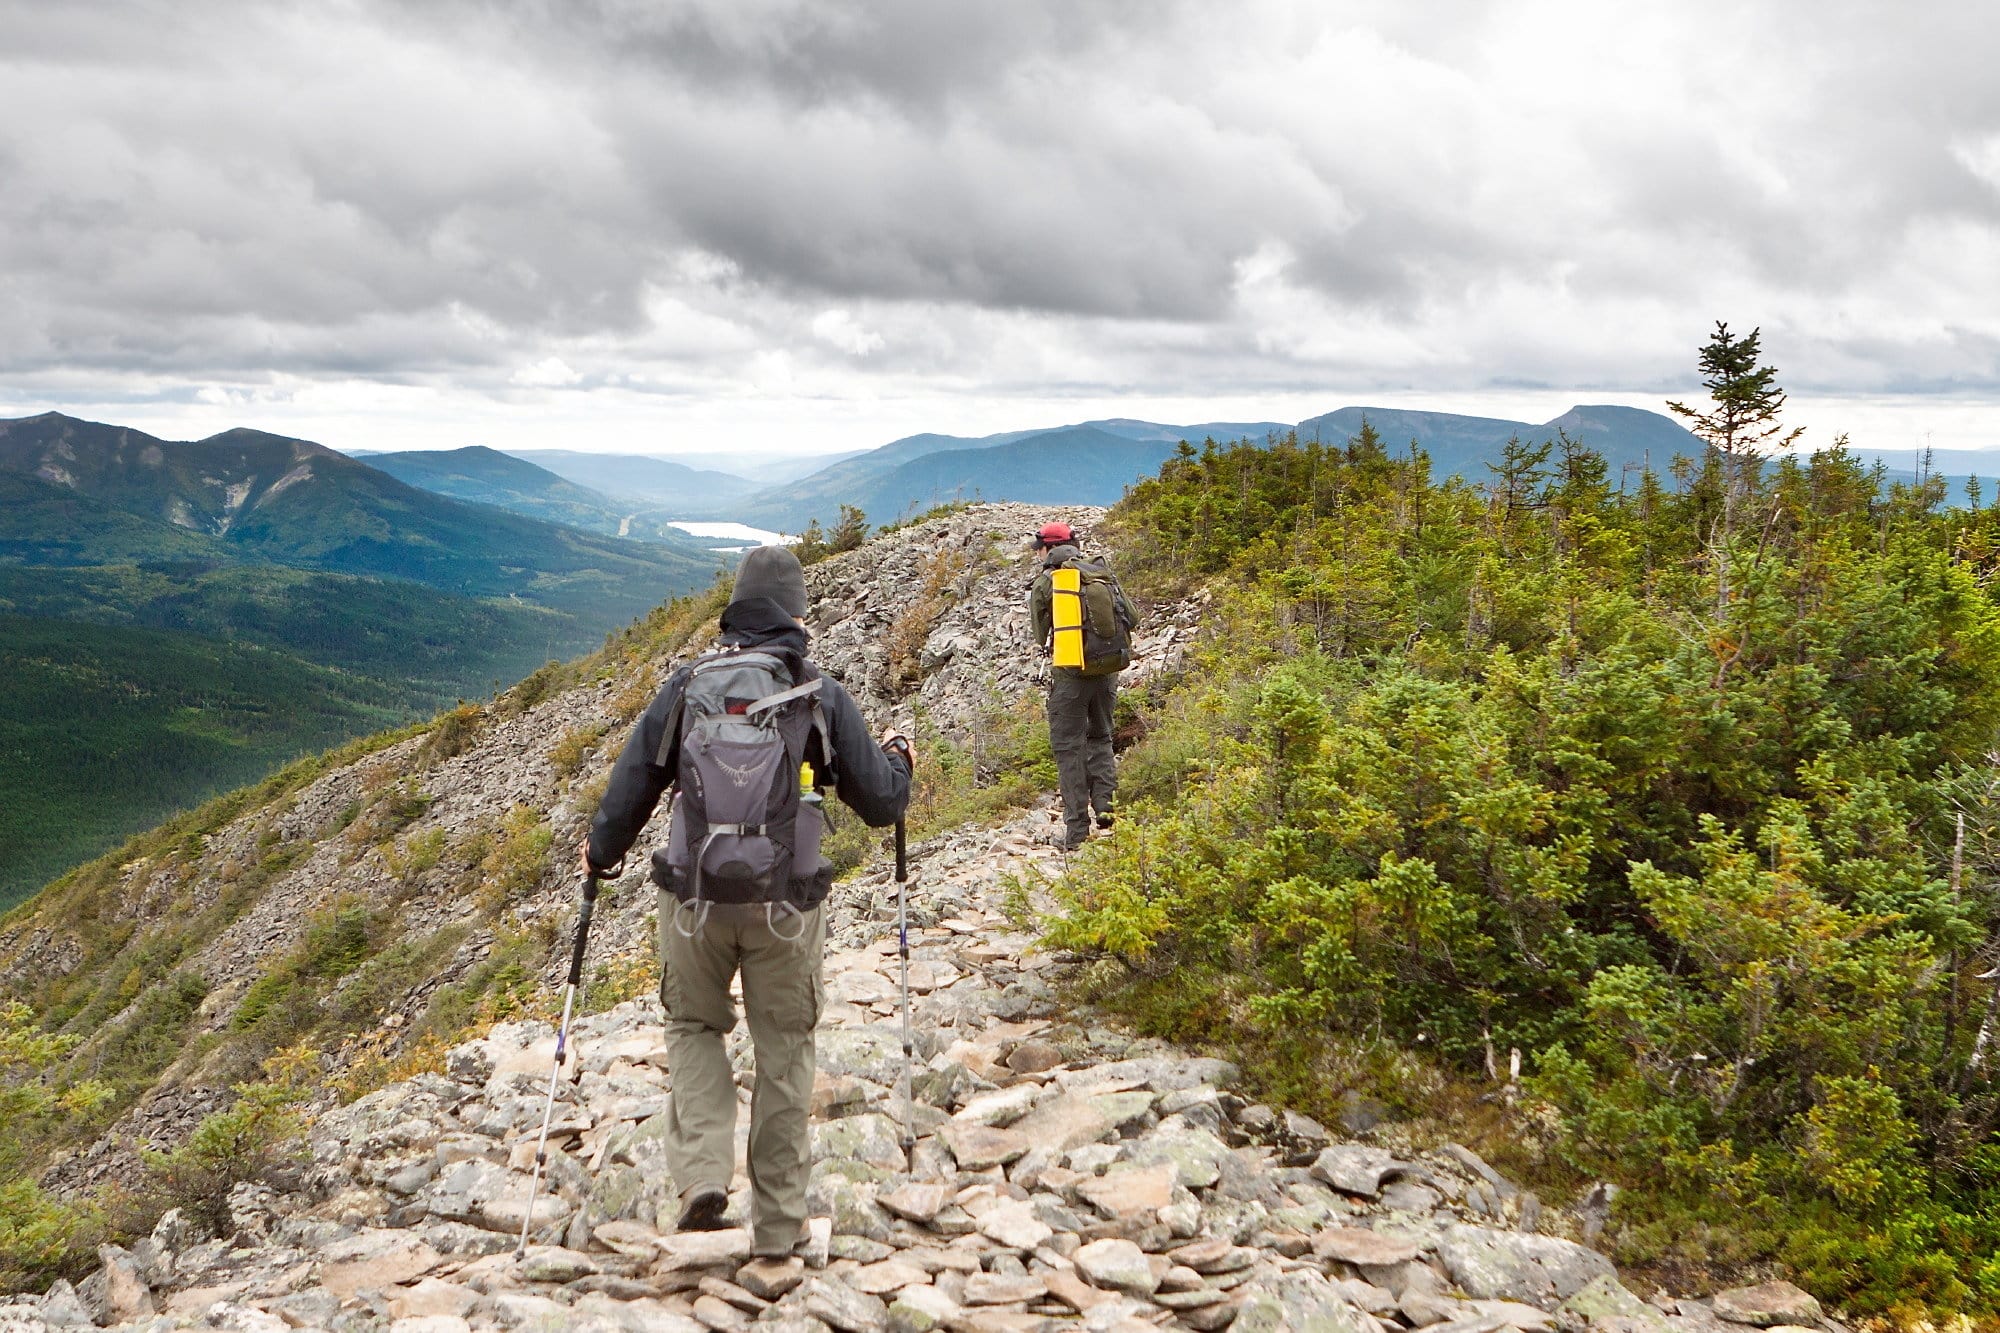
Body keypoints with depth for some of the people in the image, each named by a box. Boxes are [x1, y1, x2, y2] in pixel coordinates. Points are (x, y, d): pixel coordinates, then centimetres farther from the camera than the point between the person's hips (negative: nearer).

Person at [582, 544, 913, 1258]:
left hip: (695, 897, 1)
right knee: (785, 1048, 15)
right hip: (786, 904, 0)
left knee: (695, 1025, 23)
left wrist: (602, 850, 22)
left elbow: (633, 780, 4)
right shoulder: (824, 695, -3)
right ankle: (777, 1221, 22)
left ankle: (702, 1174, 5)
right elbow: (880, 802, 1)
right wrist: (897, 758, 23)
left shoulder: (688, 685, -2)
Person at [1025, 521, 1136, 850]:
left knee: (1068, 746, 2)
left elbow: (1040, 634, 2)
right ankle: (1105, 807, 7)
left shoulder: (1044, 582, -4)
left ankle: (1076, 829, 1)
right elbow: (1132, 619, 7)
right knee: (1100, 738, 19)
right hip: (1107, 671, 4)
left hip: (1070, 672, -4)